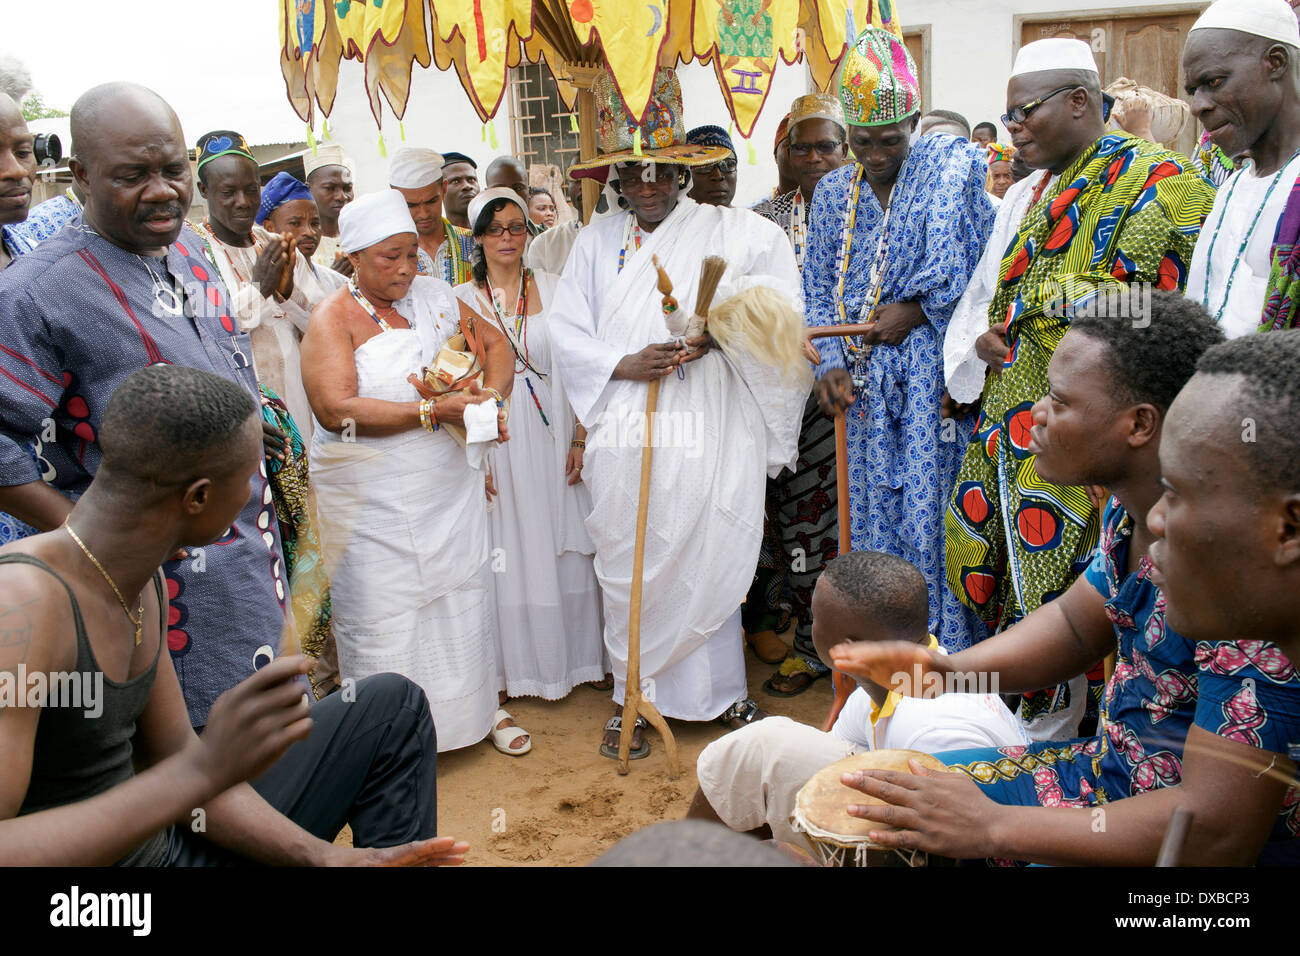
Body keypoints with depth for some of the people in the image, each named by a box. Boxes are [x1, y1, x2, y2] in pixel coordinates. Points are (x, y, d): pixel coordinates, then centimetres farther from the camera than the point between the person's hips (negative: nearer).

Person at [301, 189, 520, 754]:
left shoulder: (433, 295, 6)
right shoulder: (333, 319, -9)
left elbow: (494, 344, 14)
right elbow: (335, 409, -21)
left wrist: (490, 396, -8)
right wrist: (434, 412, -25)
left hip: (451, 485, 5)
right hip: (373, 499, -5)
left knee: (462, 595, 14)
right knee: (383, 616, 1)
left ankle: (474, 707, 33)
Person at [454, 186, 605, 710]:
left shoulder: (553, 289, 5)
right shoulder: (461, 299, 2)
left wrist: (580, 438, -5)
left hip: (552, 436, 1)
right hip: (496, 440, -1)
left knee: (562, 546, 8)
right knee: (508, 549, 6)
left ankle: (570, 656, 25)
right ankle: (518, 663, 22)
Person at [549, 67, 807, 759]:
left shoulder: (736, 233, 6)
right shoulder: (596, 241, 12)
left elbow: (777, 318, 2)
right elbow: (565, 331, 7)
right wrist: (625, 364, -9)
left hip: (708, 435, -1)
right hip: (622, 435, 1)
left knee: (710, 563, 5)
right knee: (627, 568, 5)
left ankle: (720, 691, 24)